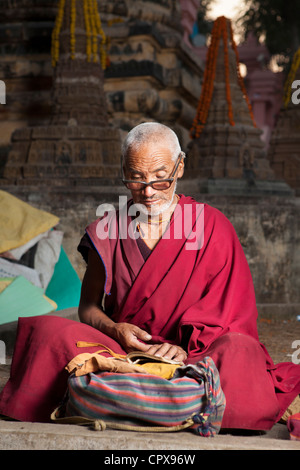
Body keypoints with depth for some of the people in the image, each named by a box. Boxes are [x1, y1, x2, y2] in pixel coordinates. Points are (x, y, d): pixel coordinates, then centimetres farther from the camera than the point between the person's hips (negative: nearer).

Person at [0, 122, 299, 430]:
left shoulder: (212, 226, 4)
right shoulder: (107, 230, 10)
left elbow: (229, 312, 0)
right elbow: (88, 306, 12)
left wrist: (188, 347, -19)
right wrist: (116, 331, -12)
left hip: (197, 356, -1)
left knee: (238, 352, -36)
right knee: (50, 333, -26)